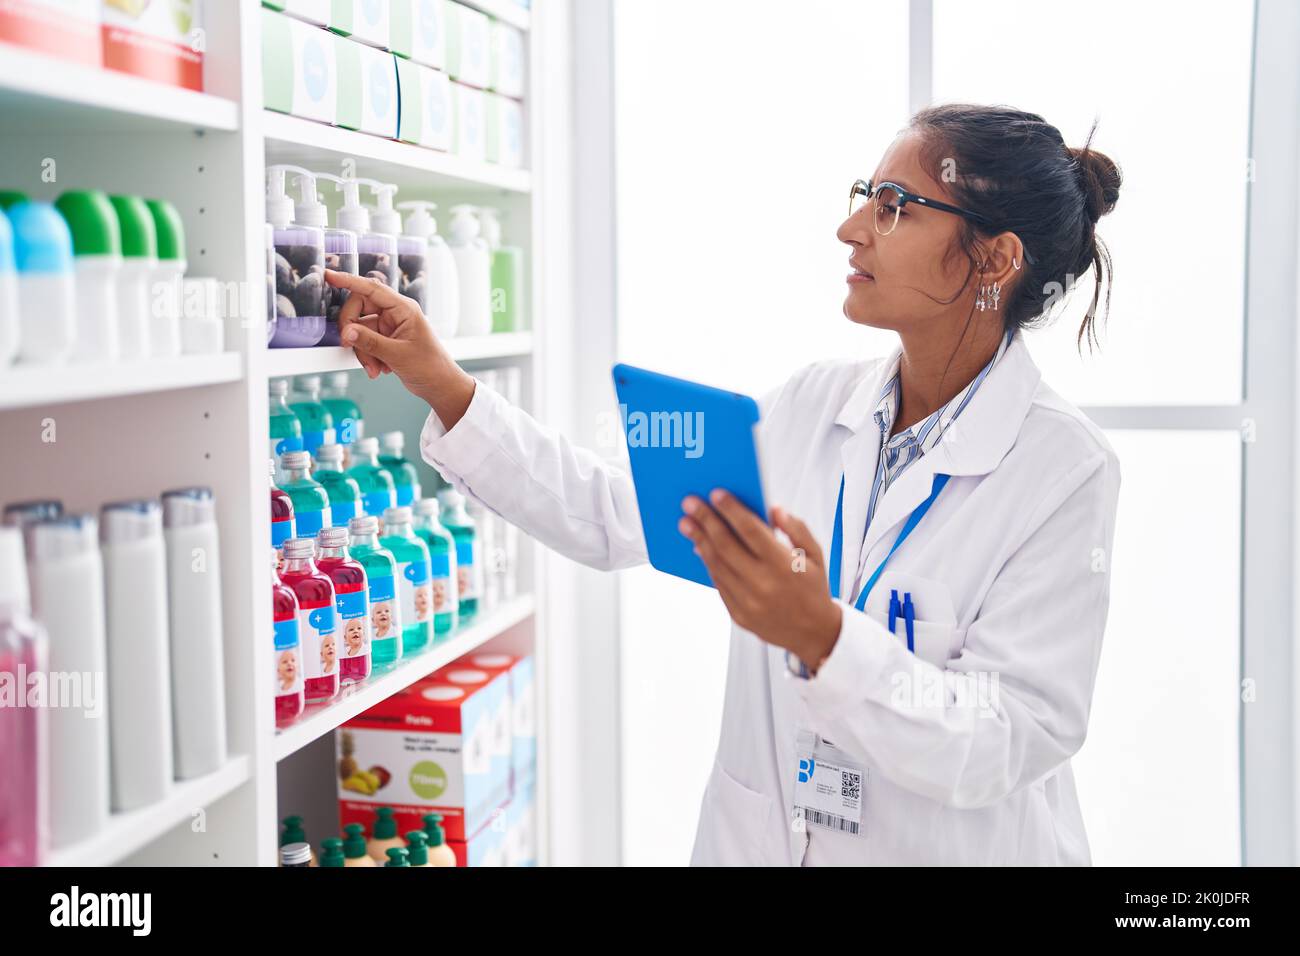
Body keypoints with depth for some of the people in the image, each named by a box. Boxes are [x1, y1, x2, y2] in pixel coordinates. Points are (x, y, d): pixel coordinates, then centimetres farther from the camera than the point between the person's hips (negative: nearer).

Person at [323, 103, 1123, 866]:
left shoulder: (1064, 468, -18)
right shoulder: (817, 401, -2)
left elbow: (1012, 743, -23)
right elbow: (612, 514, -2)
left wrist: (820, 637, -35)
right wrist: (442, 385, -6)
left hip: (951, 846, -4)